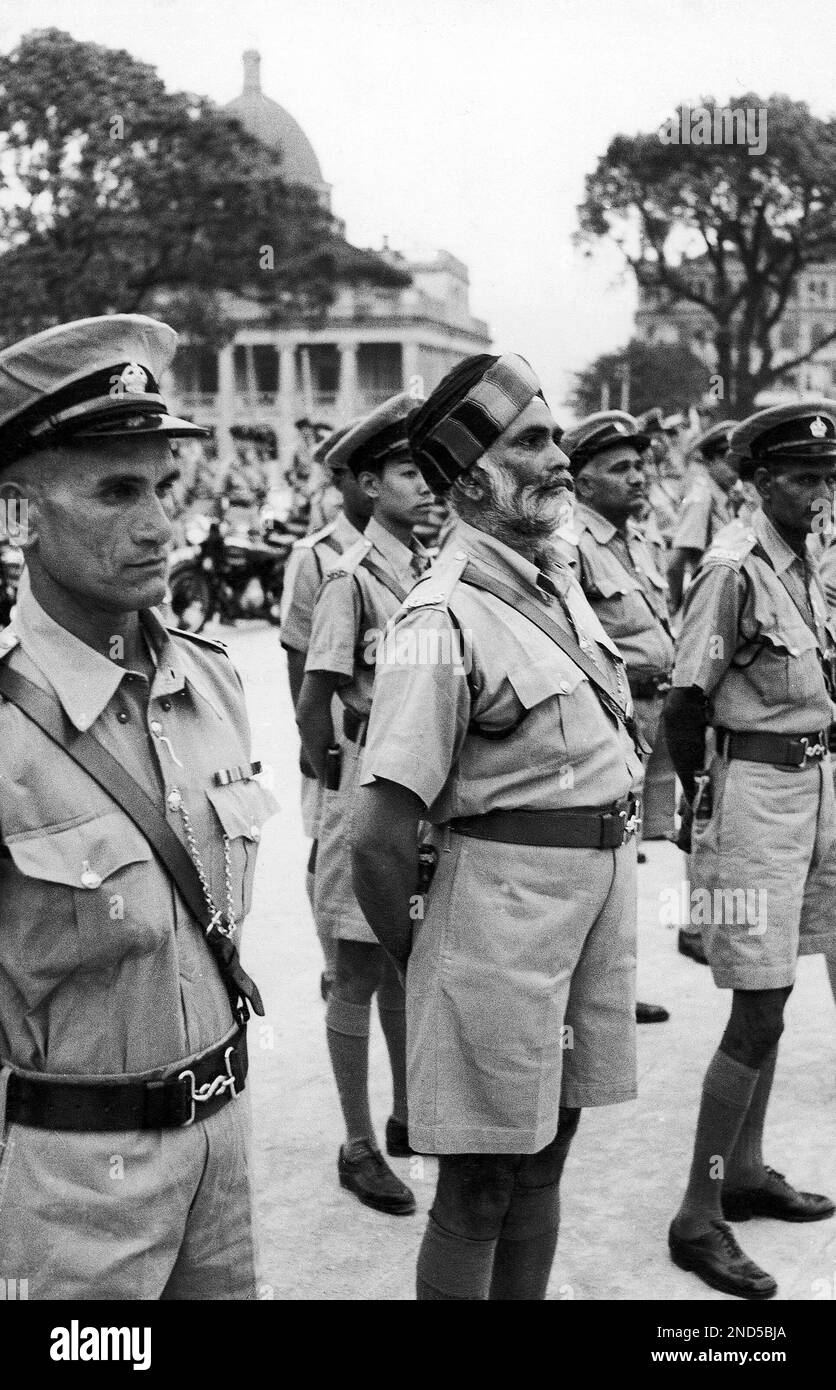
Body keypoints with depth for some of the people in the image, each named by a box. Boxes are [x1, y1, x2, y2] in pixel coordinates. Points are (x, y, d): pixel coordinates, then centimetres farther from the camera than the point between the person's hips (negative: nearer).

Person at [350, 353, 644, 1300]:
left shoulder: (558, 579, 7)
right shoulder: (446, 619, -19)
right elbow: (379, 834, -22)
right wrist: (417, 957, -9)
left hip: (600, 894, 8)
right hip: (504, 898, -8)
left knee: (545, 1153, 20)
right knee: (477, 1188, 6)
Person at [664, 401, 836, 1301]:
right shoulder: (733, 569, -16)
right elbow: (684, 706, -13)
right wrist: (702, 804, -3)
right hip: (754, 791, -8)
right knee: (758, 1012, -6)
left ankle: (744, 1170, 30)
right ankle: (698, 1217, 5)